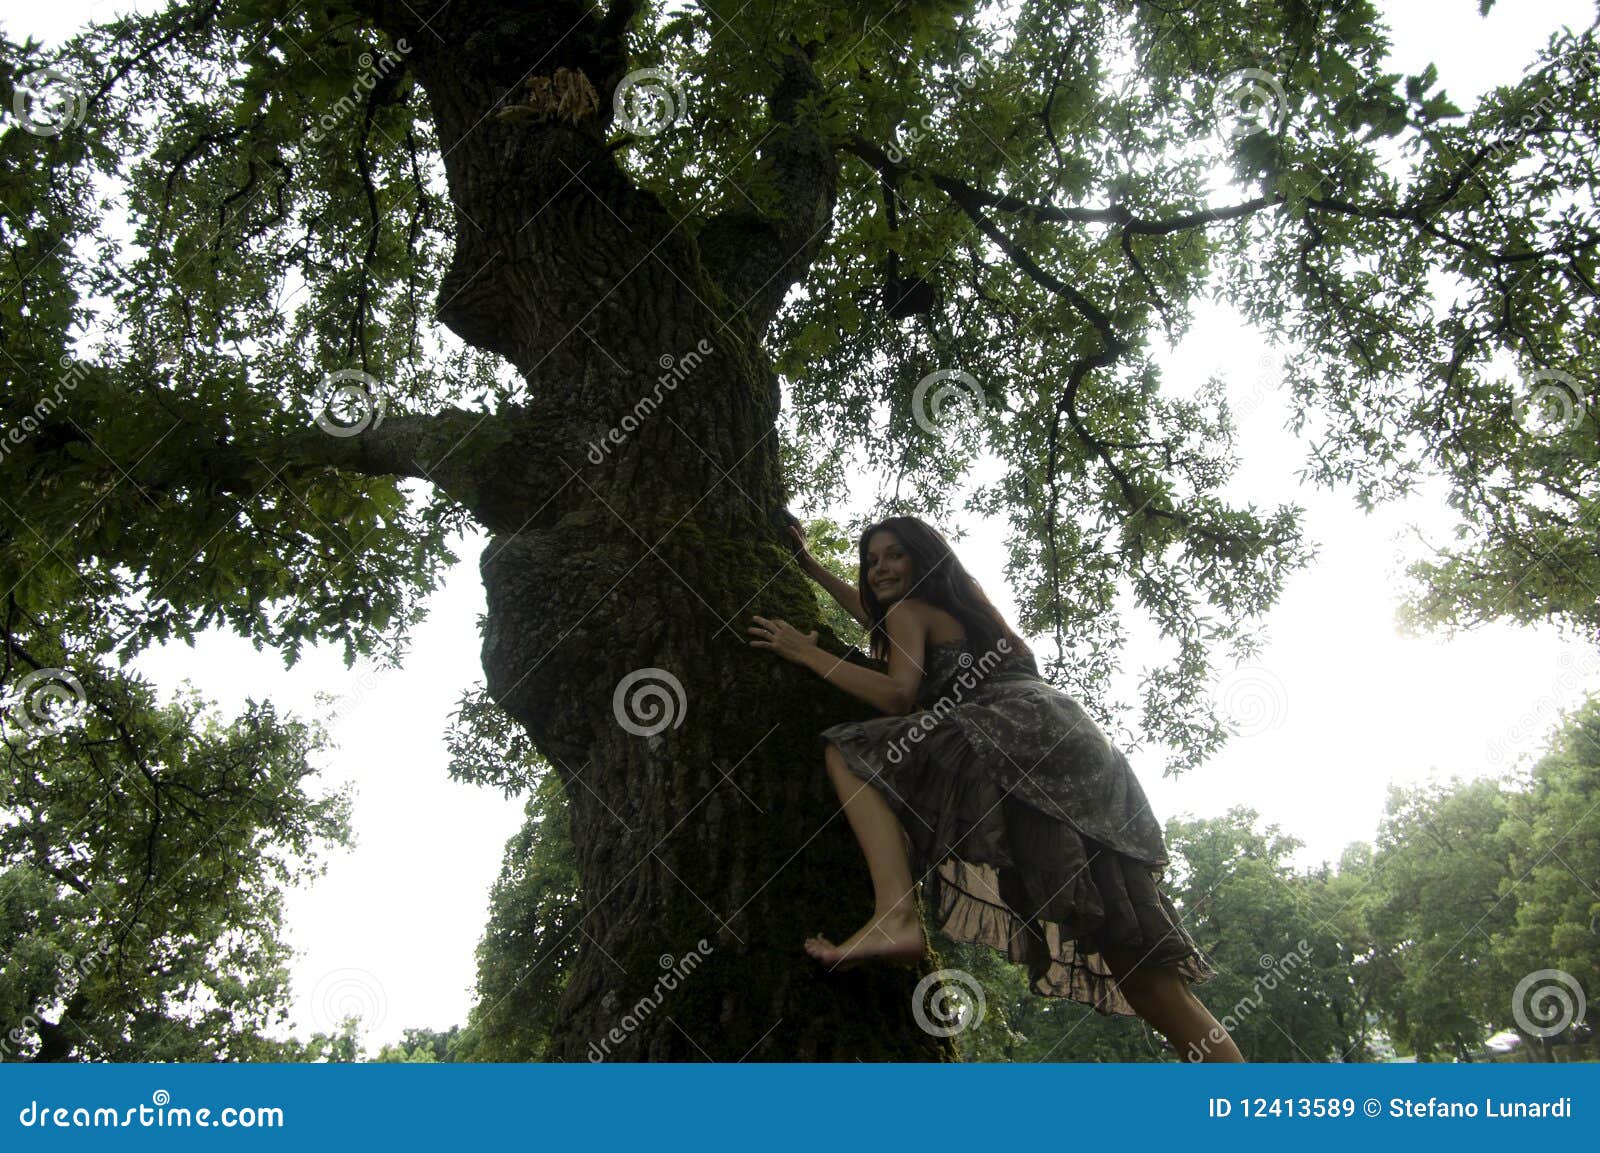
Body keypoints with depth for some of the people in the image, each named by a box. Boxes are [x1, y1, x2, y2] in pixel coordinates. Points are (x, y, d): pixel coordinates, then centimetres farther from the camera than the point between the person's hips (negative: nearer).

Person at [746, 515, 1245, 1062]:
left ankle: (896, 916, -30)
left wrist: (808, 653, 7)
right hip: (1087, 754, 8)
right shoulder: (962, 603, 39)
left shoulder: (910, 610, 14)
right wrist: (812, 568, 62)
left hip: (1015, 740, -8)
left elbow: (899, 693, -3)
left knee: (846, 751, -7)